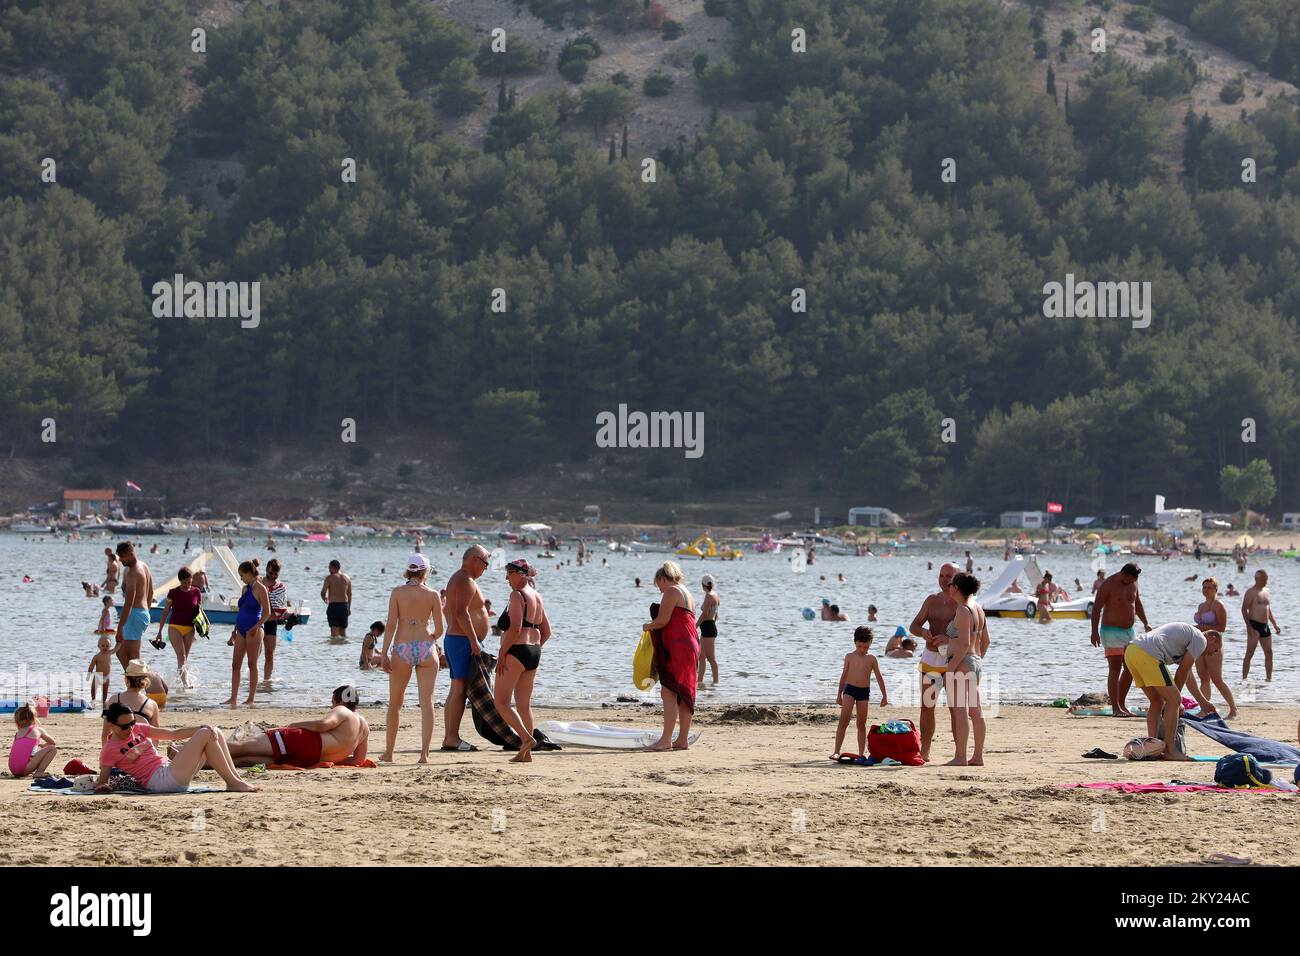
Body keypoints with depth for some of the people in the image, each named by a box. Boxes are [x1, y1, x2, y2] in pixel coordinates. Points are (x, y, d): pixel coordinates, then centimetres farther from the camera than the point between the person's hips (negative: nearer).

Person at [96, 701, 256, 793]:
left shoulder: (138, 729, 16)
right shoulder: (110, 750, -2)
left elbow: (174, 734, 13)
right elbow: (103, 779, 1)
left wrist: (201, 728, 0)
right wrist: (101, 786, -24)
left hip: (171, 770, 9)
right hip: (161, 780, -9)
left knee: (214, 733, 5)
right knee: (205, 735, -16)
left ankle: (236, 779, -3)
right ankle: (233, 783, -15)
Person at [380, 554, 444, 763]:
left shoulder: (397, 592, 0)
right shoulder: (432, 595, 1)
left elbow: (391, 624, -6)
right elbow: (439, 630, 2)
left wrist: (384, 653, -4)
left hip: (402, 648, 0)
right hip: (426, 647, 0)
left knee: (395, 702, 13)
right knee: (426, 702, -1)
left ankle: (389, 752, 19)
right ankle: (424, 752, -11)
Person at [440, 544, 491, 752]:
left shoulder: (456, 579, 20)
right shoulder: (466, 582, -14)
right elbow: (461, 612, -24)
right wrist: (474, 640, -24)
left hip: (453, 639, 11)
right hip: (463, 641, -11)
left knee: (456, 690, 11)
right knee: (460, 689, -12)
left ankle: (448, 737, 11)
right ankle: (452, 738, -15)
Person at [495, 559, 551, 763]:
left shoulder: (517, 595, -11)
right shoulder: (537, 597, 16)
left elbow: (515, 628, -21)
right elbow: (546, 631, 19)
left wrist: (501, 654, -17)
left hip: (516, 652, -9)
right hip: (534, 653, 9)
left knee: (501, 701, -5)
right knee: (524, 703, 11)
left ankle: (526, 738, -18)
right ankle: (526, 753, 9)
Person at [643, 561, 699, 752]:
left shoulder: (672, 592, -8)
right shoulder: (687, 594, 22)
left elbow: (663, 620, -15)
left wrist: (648, 626, 4)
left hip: (677, 647, -10)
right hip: (690, 645, 10)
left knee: (668, 692, -11)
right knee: (684, 694, 10)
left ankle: (666, 740, -16)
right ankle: (683, 739, 11)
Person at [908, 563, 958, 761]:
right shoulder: (932, 600, 11)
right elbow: (913, 626, 12)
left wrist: (949, 639, -27)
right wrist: (922, 631, -11)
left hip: (953, 660, -5)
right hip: (930, 659, 5)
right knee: (926, 706, 7)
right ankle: (924, 750, 15)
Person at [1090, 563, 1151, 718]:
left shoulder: (1132, 583, 8)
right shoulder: (1108, 585, -13)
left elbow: (1137, 603, 22)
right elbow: (1096, 607, -14)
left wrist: (1145, 623, 14)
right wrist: (1095, 631, -20)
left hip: (1128, 630, 8)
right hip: (1112, 631, -8)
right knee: (1115, 670, -9)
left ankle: (1122, 705, 16)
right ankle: (1115, 709, -9)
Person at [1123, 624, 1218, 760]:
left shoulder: (1186, 633, 35)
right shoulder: (1200, 640, 6)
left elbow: (1188, 676, 42)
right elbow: (1182, 672, 4)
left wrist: (1203, 703, 49)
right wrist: (1175, 696, 16)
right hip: (1148, 655, -10)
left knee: (1157, 702, 19)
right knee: (1173, 700, -3)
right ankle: (1170, 751, -2)